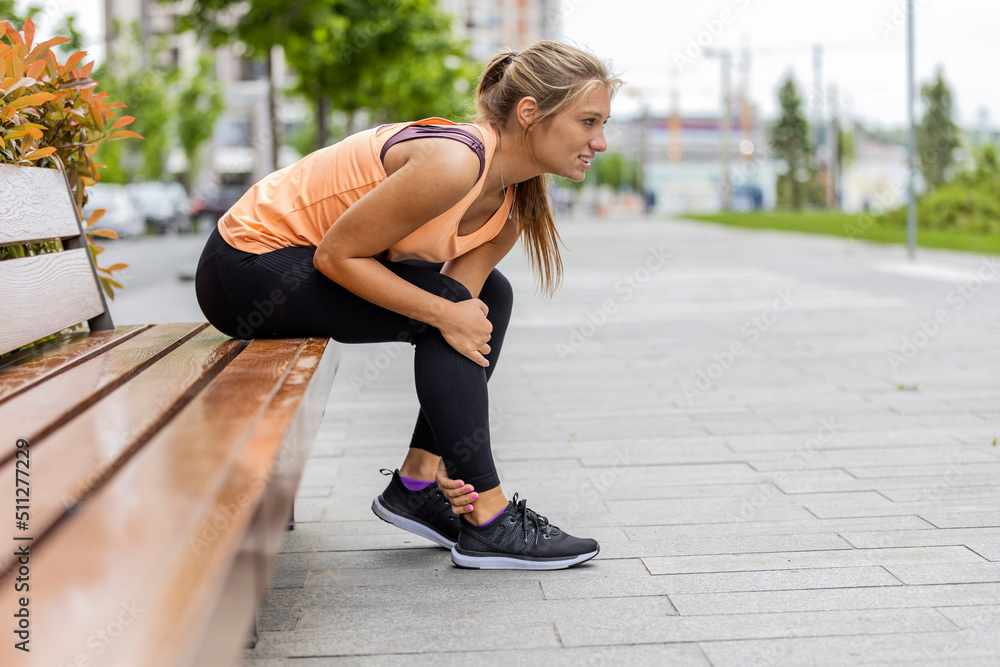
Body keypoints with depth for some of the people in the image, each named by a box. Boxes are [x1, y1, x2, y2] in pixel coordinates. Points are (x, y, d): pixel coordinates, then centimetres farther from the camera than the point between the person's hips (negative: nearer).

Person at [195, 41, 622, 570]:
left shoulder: (514, 205, -2)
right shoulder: (453, 163, -29)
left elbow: (462, 313, -4)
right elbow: (336, 255, -24)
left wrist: (439, 454, -12)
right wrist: (445, 314, -26)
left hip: (305, 260, 9)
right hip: (246, 266, -9)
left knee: (489, 297, 8)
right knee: (450, 303, -19)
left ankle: (416, 484, 9)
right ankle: (488, 522, -12)